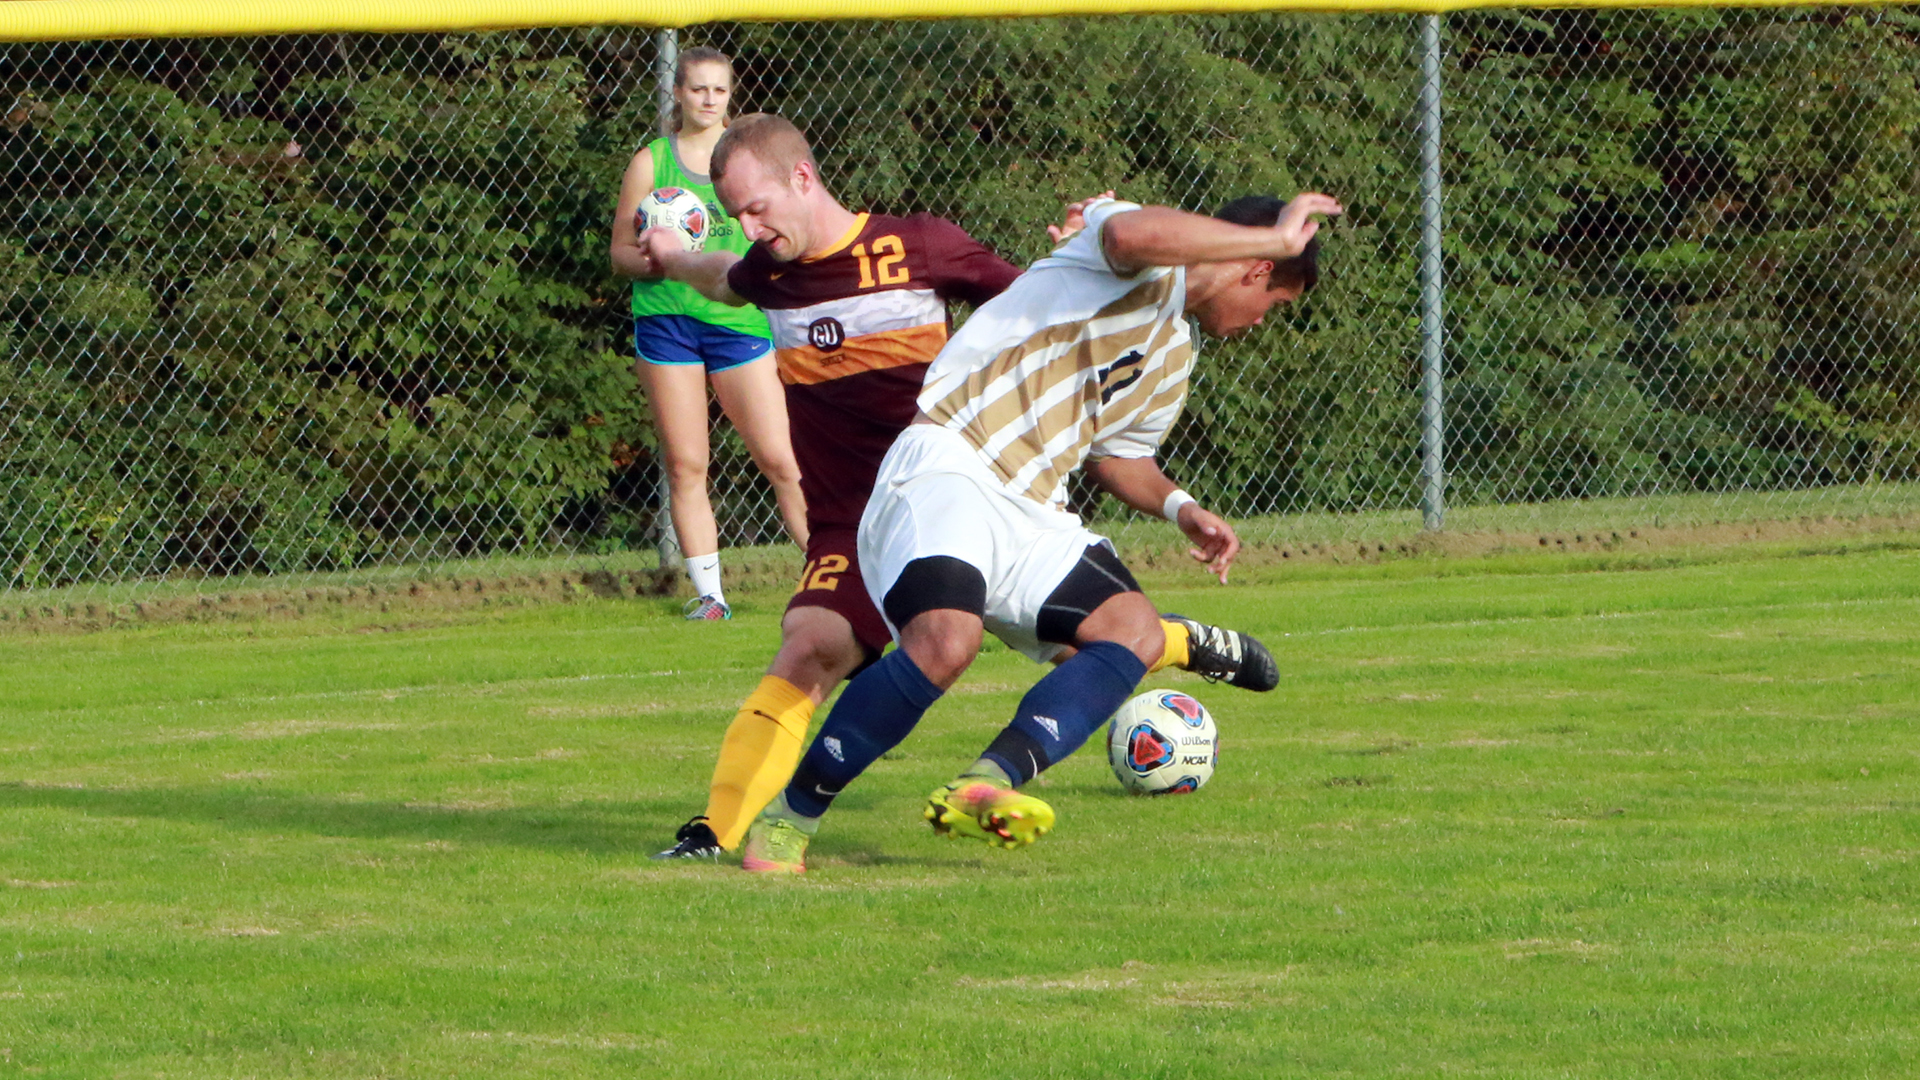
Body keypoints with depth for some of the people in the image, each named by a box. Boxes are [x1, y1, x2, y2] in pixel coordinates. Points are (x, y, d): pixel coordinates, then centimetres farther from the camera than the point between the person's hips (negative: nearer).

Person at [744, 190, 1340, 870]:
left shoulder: (1174, 359, 24)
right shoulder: (1144, 269, -5)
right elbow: (1130, 234, -32)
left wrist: (1177, 508, 16)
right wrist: (1277, 238, -23)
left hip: (1030, 515, 10)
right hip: (947, 472, -10)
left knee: (1135, 633, -8)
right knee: (945, 641, -31)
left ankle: (981, 791, -20)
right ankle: (787, 817, -17)